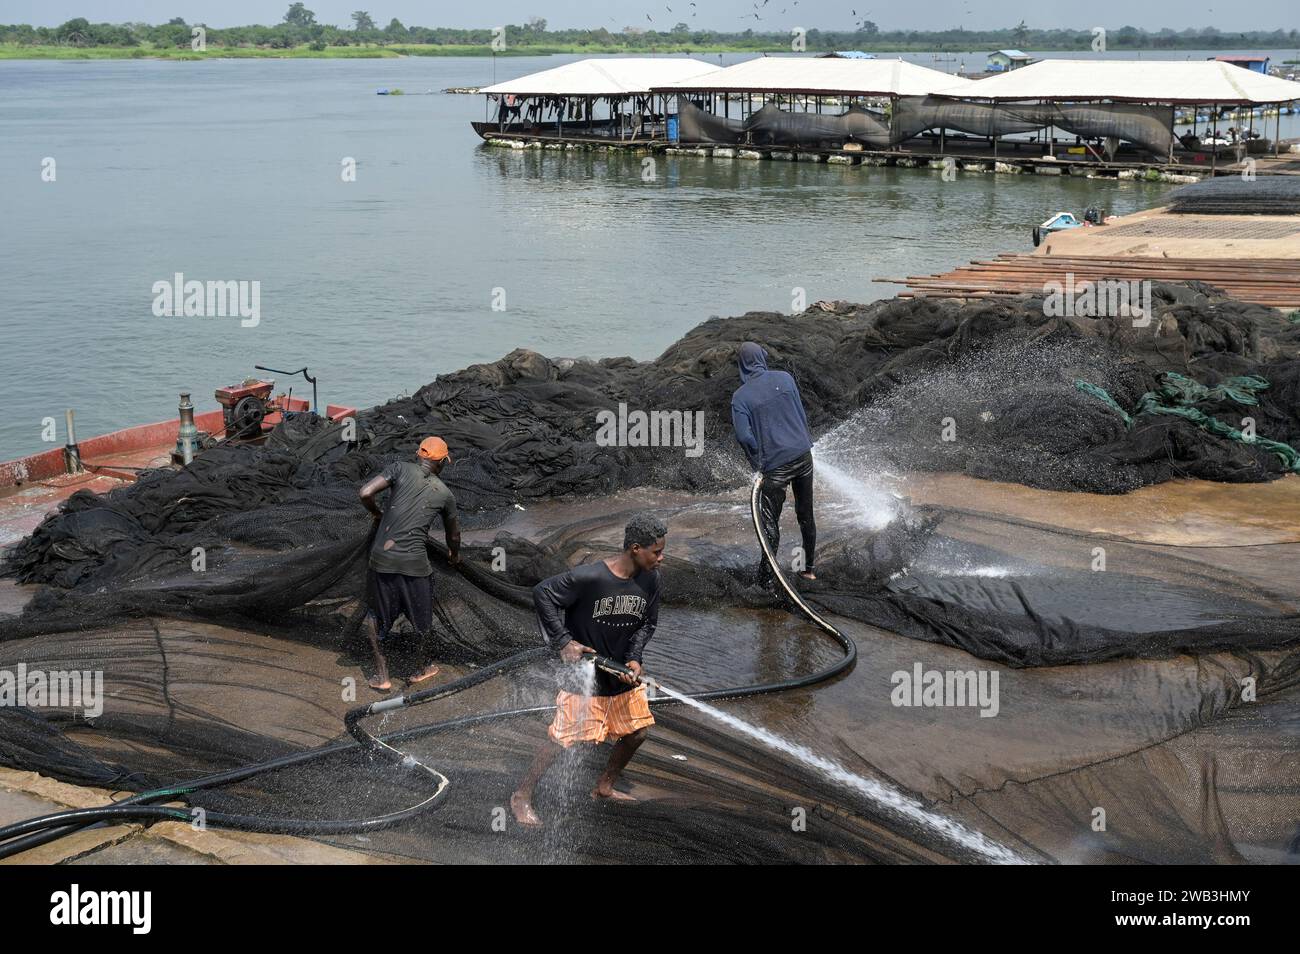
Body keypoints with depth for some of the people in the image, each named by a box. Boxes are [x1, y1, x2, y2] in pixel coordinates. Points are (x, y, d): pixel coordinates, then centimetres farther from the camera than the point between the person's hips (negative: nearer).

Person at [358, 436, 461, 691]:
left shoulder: (400, 469, 1)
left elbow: (365, 493, -11)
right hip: (415, 563, 0)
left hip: (382, 558, 0)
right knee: (422, 619, 22)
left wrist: (376, 513, 11)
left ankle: (381, 674, 20)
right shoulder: (444, 493, 7)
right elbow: (453, 533, 23)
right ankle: (421, 668, 38)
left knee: (377, 614, 21)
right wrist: (454, 555, 45)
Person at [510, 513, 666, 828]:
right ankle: (522, 796, 12)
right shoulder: (588, 577, -26)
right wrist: (564, 642, -21)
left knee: (637, 732, 13)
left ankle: (604, 787, 36)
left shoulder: (650, 580, -6)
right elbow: (542, 593, -20)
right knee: (562, 738, -4)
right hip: (583, 674, -7)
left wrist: (634, 658, -8)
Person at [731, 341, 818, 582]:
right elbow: (802, 415, 8)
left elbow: (743, 436, -14)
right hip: (803, 455, 4)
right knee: (806, 515, 15)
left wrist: (758, 463, -1)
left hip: (775, 465, -4)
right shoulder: (784, 378, 2)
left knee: (770, 522, 6)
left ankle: (766, 573, 6)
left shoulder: (740, 396, -7)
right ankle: (809, 569, 25)